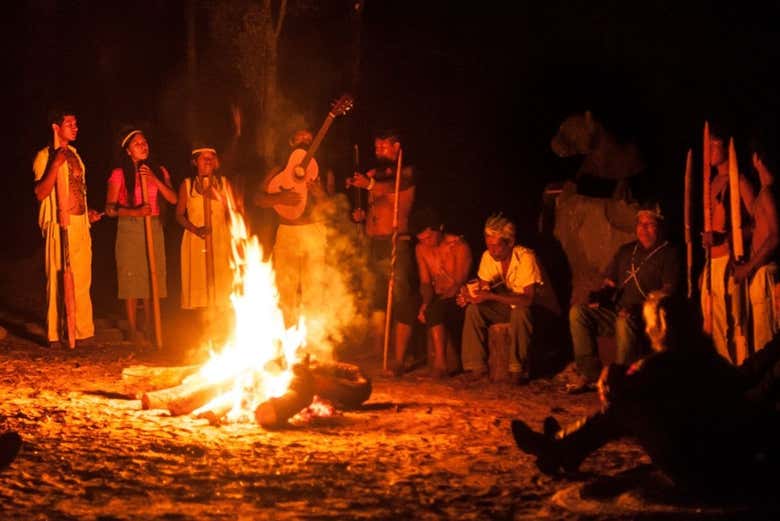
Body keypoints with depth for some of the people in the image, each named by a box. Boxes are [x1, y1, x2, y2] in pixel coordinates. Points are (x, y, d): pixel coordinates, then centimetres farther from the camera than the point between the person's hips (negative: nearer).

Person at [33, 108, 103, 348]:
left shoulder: (73, 154, 17)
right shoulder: (45, 156, -6)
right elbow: (40, 193, -16)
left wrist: (88, 212, 13)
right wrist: (56, 164, -22)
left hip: (81, 224, 8)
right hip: (60, 226, -8)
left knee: (82, 282, 11)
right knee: (58, 281, -6)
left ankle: (82, 330, 19)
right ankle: (56, 335, -2)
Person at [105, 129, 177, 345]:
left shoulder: (158, 171, 11)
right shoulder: (119, 174, -2)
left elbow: (173, 199, 0)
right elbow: (110, 209, -6)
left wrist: (155, 180, -11)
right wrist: (135, 211, -20)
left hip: (154, 229, 4)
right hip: (129, 229, -4)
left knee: (152, 277, 4)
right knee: (132, 278, -5)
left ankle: (150, 327, 12)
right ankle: (133, 330, 0)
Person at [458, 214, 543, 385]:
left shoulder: (526, 257, -25)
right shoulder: (488, 257, -7)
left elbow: (528, 300, -32)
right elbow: (483, 288, -1)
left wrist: (491, 296, -38)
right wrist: (468, 296, -26)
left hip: (529, 308, -6)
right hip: (505, 306, 6)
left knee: (520, 313, -38)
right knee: (473, 310, -19)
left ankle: (518, 369, -26)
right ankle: (477, 367, -17)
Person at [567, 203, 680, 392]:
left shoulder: (668, 254, 1)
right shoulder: (626, 251, 21)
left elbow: (667, 292, -11)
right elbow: (610, 283, 22)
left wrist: (640, 307, -26)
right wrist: (600, 294, -3)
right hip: (617, 312, 6)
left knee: (625, 321, -39)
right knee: (578, 311, -15)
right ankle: (591, 374, -18)